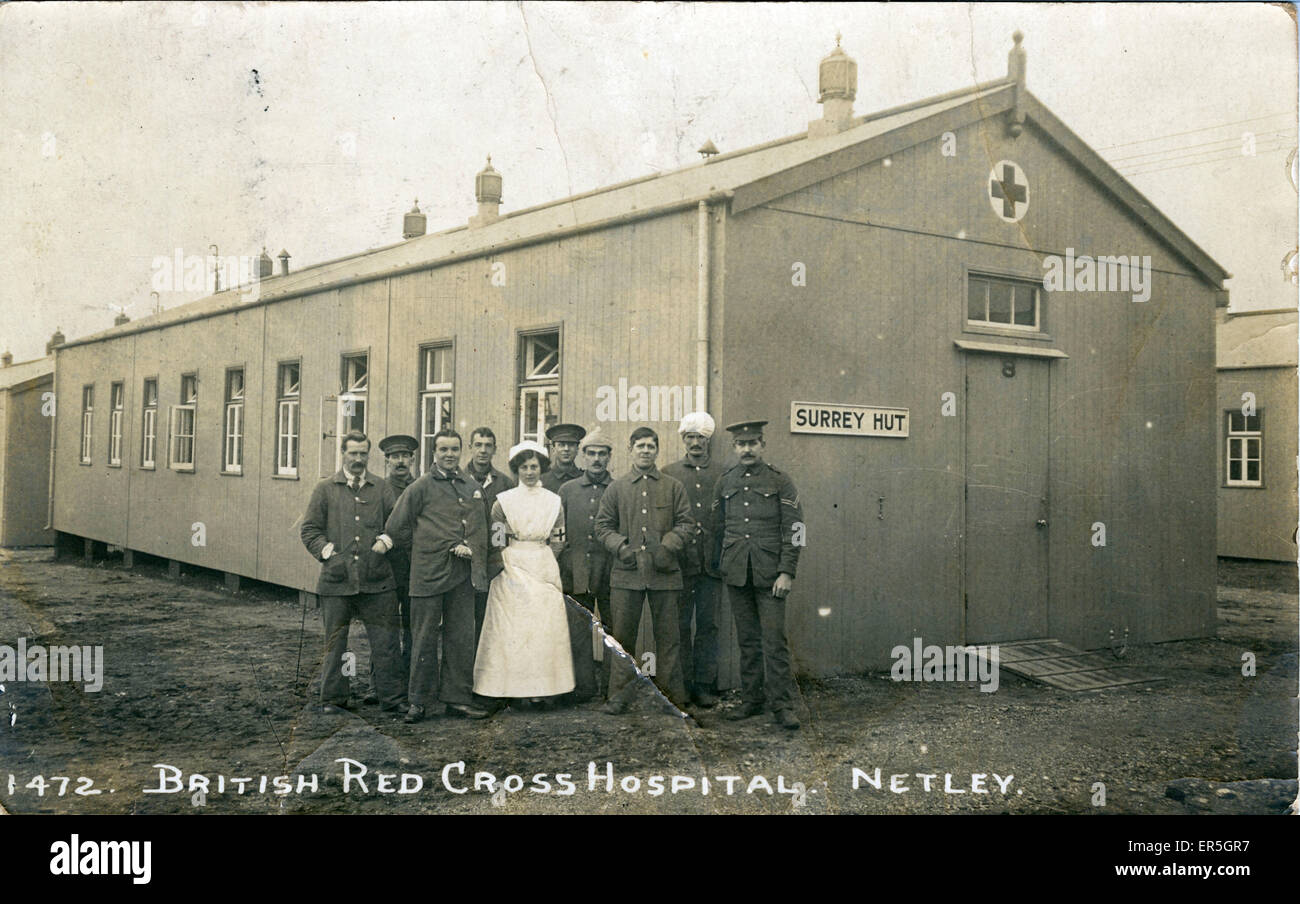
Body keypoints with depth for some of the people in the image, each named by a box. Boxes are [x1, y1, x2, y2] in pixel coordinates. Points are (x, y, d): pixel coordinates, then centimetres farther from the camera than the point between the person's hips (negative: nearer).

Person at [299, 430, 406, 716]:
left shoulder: (382, 488, 12)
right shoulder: (325, 489, 9)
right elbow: (309, 530, 8)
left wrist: (387, 539, -10)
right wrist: (326, 551, -6)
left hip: (377, 581, 0)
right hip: (336, 580, 0)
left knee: (385, 643, 0)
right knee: (335, 642, 8)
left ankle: (393, 698, 8)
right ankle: (334, 699, 20)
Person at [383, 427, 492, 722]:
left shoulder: (472, 488, 14)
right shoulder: (422, 487, -1)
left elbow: (479, 531, 23)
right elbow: (396, 527, -1)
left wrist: (471, 550, 6)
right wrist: (423, 548, 1)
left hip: (463, 575, 4)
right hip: (429, 574, -4)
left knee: (462, 639, 7)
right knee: (425, 640, 3)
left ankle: (458, 698, 16)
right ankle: (420, 701, 13)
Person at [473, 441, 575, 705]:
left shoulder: (554, 502, 8)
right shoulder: (503, 501, 2)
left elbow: (558, 542, 9)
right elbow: (496, 541, 1)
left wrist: (540, 561, 1)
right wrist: (502, 565, -6)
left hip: (545, 571, 2)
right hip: (512, 572, -2)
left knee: (544, 626, -1)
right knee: (511, 628, -5)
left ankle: (539, 686, 5)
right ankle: (515, 686, 0)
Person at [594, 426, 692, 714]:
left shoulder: (673, 487, 10)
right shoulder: (616, 488, 10)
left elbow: (686, 523, 6)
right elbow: (602, 526, 10)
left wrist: (668, 547, -9)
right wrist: (620, 547, -6)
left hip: (664, 572, 0)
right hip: (626, 572, 0)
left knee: (667, 636, 3)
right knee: (623, 635, 4)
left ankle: (672, 696, 12)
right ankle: (619, 694, 14)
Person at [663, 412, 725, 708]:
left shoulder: (724, 473, 8)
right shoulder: (669, 473, 9)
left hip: (712, 561, 0)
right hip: (679, 561, 0)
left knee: (708, 624, 5)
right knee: (679, 625, 3)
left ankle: (705, 684, 12)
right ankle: (682, 685, 11)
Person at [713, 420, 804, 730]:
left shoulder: (780, 482, 0)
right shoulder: (724, 483, 11)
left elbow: (793, 530, -4)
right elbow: (718, 528, 16)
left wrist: (786, 572, -11)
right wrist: (720, 567, 12)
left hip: (769, 575, -3)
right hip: (736, 575, 3)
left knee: (774, 639, -5)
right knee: (747, 640, 9)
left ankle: (782, 704, 0)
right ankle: (751, 700, 18)